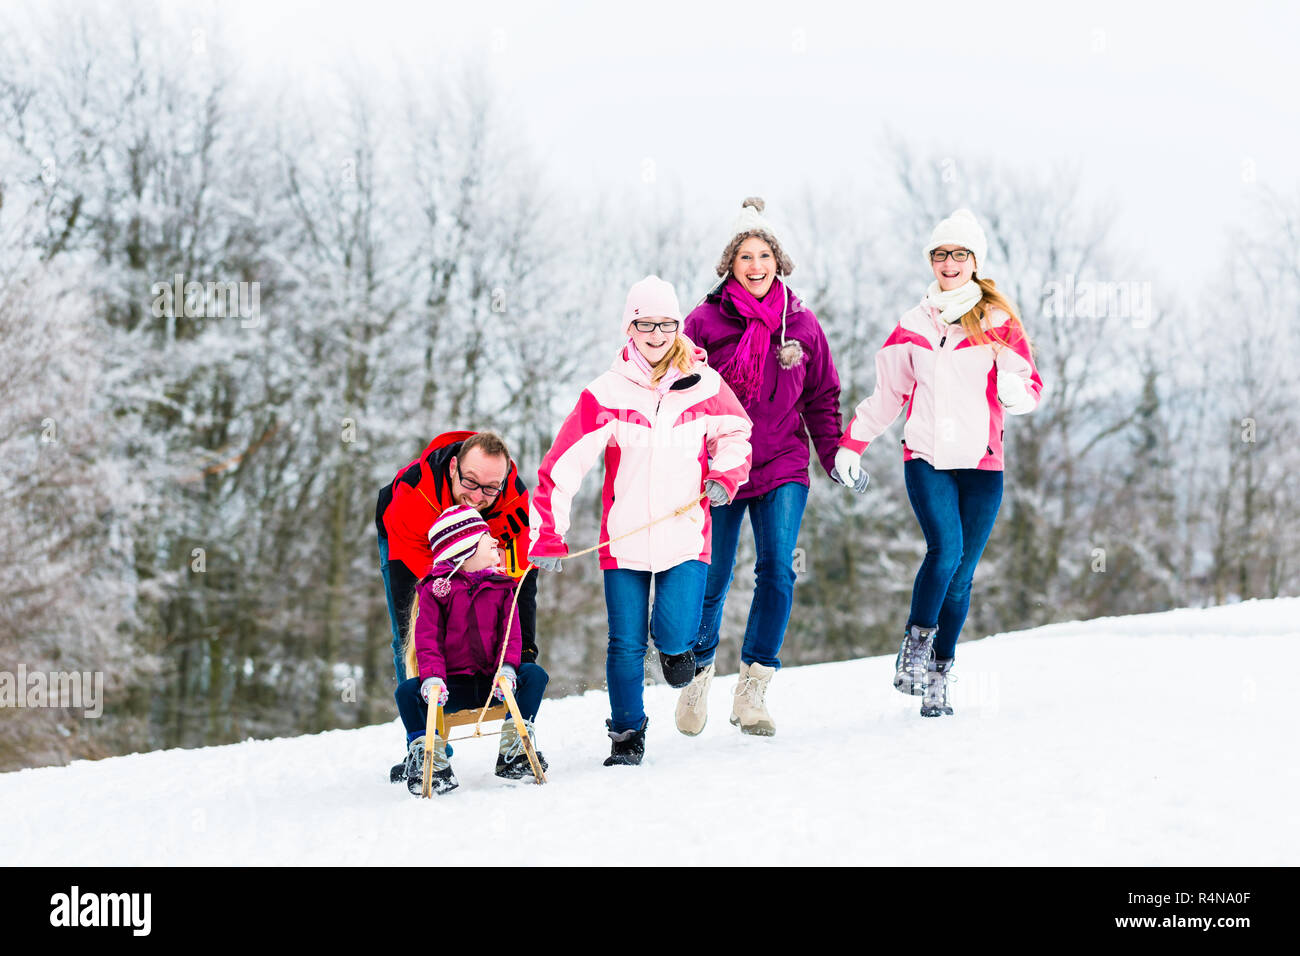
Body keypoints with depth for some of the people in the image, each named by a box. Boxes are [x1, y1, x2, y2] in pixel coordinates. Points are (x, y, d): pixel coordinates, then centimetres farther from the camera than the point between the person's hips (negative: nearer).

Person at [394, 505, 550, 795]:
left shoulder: (501, 586, 11)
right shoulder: (434, 589, 1)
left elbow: (511, 633, 5)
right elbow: (427, 640, -6)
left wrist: (507, 668, -17)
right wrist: (433, 678, -25)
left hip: (492, 683, 3)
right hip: (454, 685, -3)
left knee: (535, 674, -23)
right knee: (407, 691, -28)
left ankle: (513, 750, -23)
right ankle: (427, 757, -24)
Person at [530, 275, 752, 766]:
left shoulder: (704, 386, -2)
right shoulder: (606, 394, -6)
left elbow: (736, 431, 18)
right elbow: (564, 464, -8)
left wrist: (725, 476, 0)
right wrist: (547, 534, -14)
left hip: (686, 536, 0)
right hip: (624, 539, 0)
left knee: (675, 636, -15)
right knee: (626, 645, 1)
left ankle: (676, 647, 23)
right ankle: (626, 735, 23)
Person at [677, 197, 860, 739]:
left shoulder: (801, 324, 5)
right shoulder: (705, 322, -2)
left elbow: (822, 396, 12)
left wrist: (834, 455, 2)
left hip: (783, 467, 1)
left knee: (777, 571, -12)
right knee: (713, 578, 3)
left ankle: (752, 692, -6)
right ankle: (699, 672, 28)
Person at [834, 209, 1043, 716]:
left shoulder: (999, 322, 4)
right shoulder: (914, 326, 10)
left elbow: (1030, 391, 3)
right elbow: (886, 392, 18)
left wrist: (1011, 387, -20)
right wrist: (851, 444, 13)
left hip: (982, 463, 0)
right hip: (926, 458, 0)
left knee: (961, 574, 1)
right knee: (945, 548, -21)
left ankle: (939, 675, 13)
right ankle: (915, 643, -1)